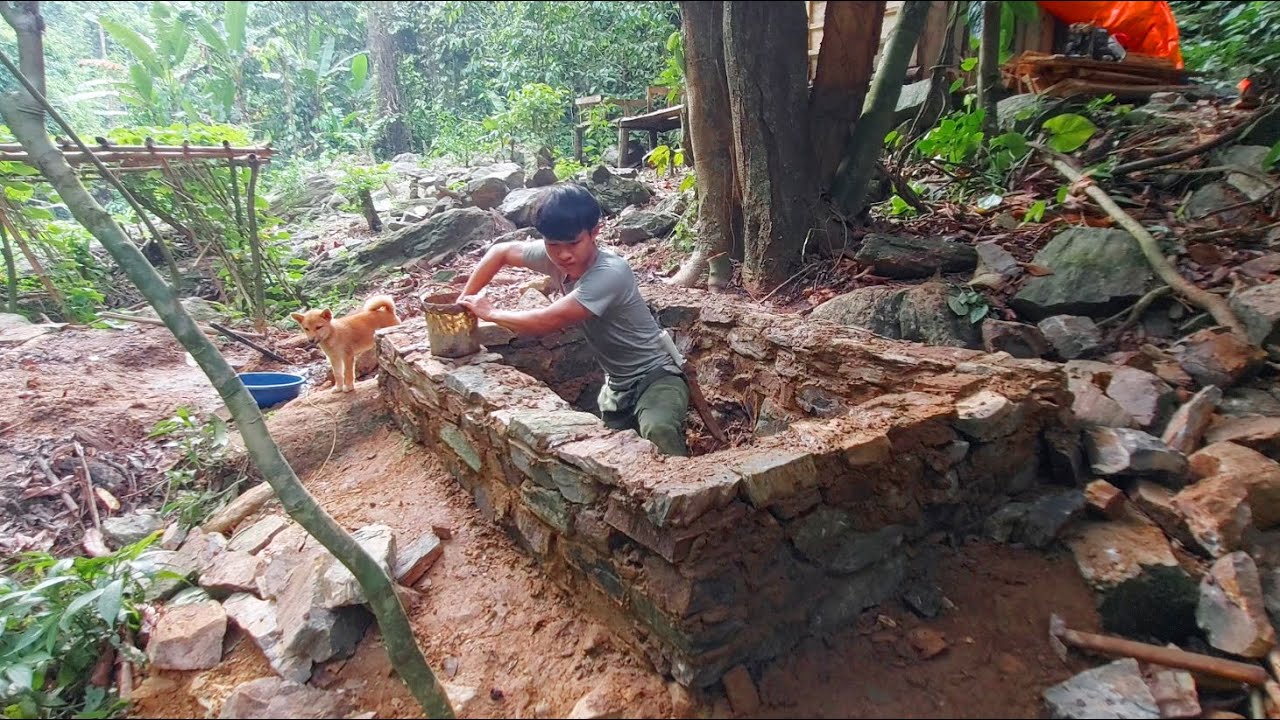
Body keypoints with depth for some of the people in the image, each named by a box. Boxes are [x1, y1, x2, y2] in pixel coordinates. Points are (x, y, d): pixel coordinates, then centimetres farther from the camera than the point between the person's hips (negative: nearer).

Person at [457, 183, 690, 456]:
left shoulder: (610, 273, -30)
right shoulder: (554, 255, -8)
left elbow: (545, 323, -28)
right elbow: (501, 252, 9)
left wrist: (490, 313, -12)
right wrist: (465, 300, 4)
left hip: (656, 375, -7)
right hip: (617, 383, 8)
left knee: (657, 430, -36)